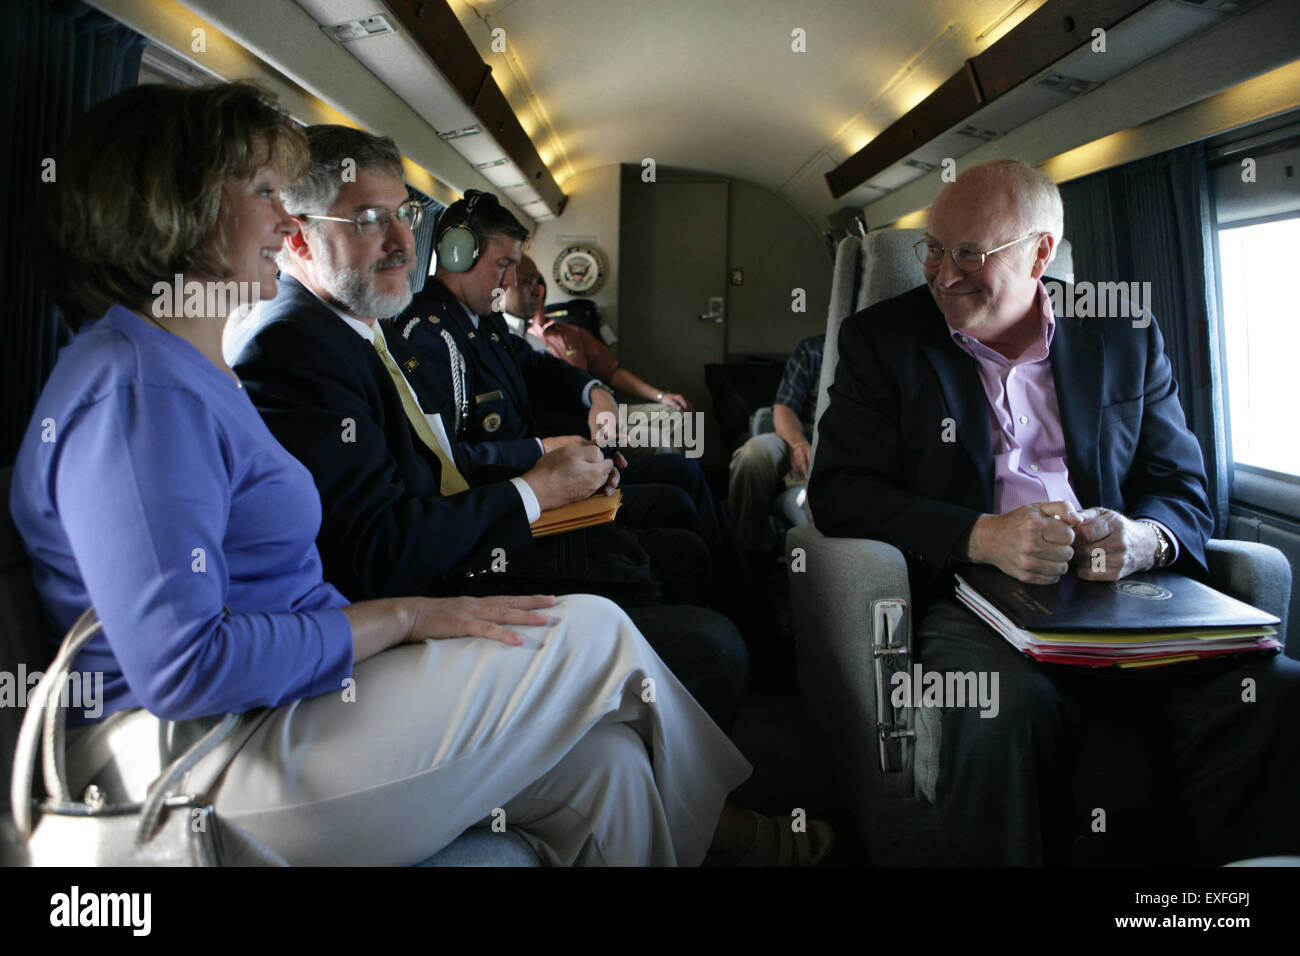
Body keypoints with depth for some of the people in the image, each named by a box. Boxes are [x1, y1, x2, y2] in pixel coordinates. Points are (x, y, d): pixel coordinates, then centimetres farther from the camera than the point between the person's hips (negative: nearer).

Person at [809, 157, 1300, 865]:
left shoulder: (1127, 339, 14)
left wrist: (1143, 538, -11)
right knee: (1008, 715, -36)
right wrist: (982, 536, -18)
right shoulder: (881, 339, 7)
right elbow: (839, 489, -3)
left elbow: (1183, 488, 15)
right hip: (971, 598, -3)